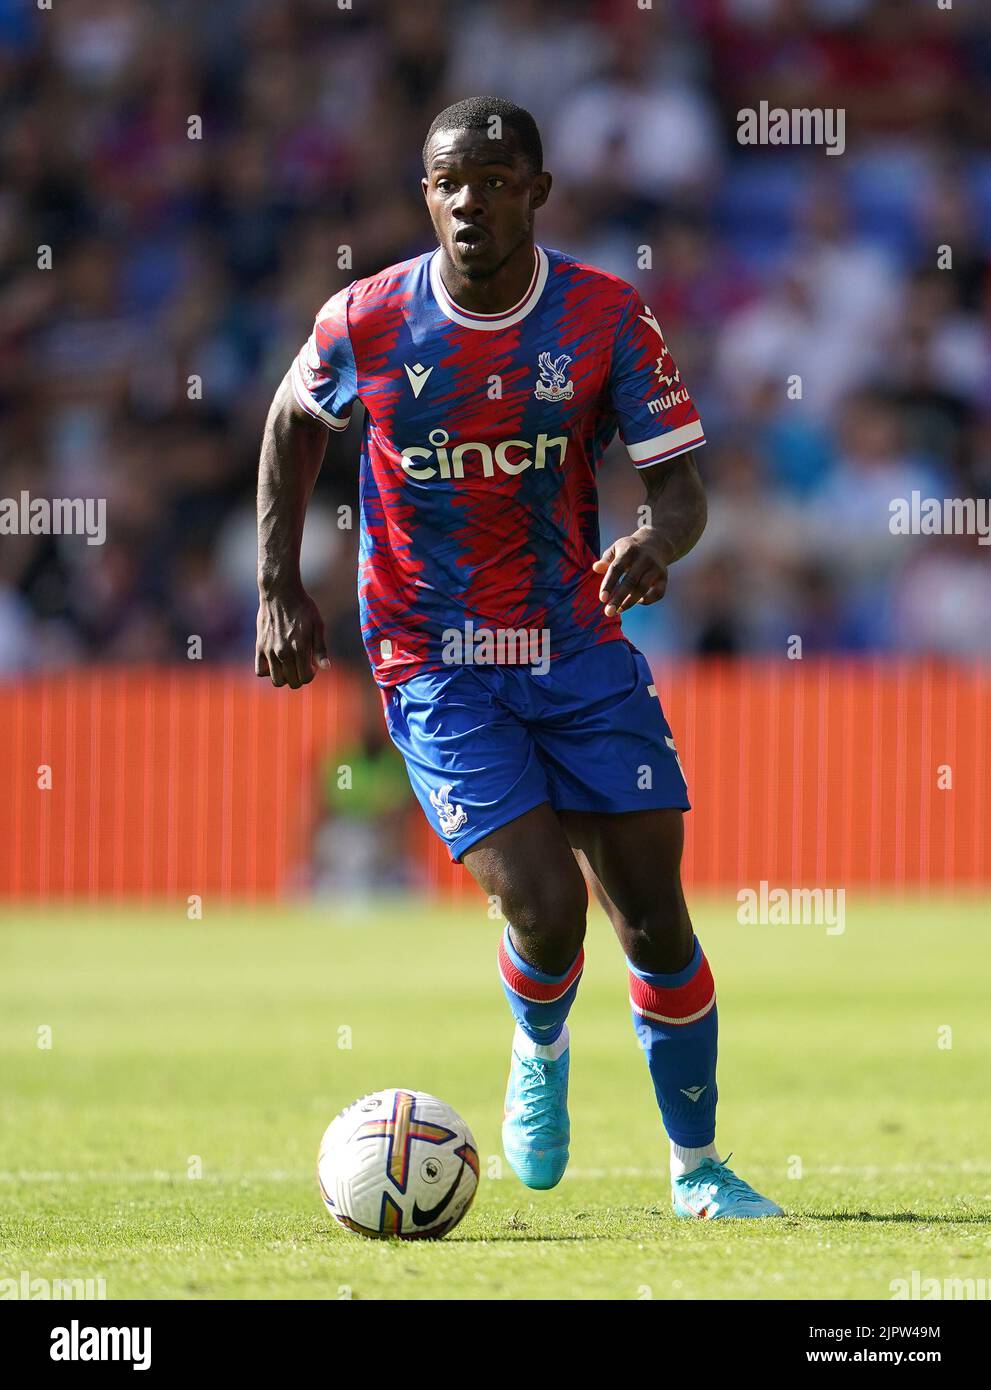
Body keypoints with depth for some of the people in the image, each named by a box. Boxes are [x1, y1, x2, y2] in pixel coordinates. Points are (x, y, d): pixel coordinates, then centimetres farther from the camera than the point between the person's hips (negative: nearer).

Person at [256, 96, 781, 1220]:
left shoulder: (606, 317, -8)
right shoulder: (366, 324, -8)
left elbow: (680, 485, -6)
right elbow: (293, 424, 13)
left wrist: (656, 544, -30)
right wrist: (280, 593, 7)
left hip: (579, 653, 2)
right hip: (436, 673, -2)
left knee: (654, 919, -1)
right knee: (544, 905, -17)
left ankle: (696, 1167, 18)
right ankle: (540, 1052, 19)